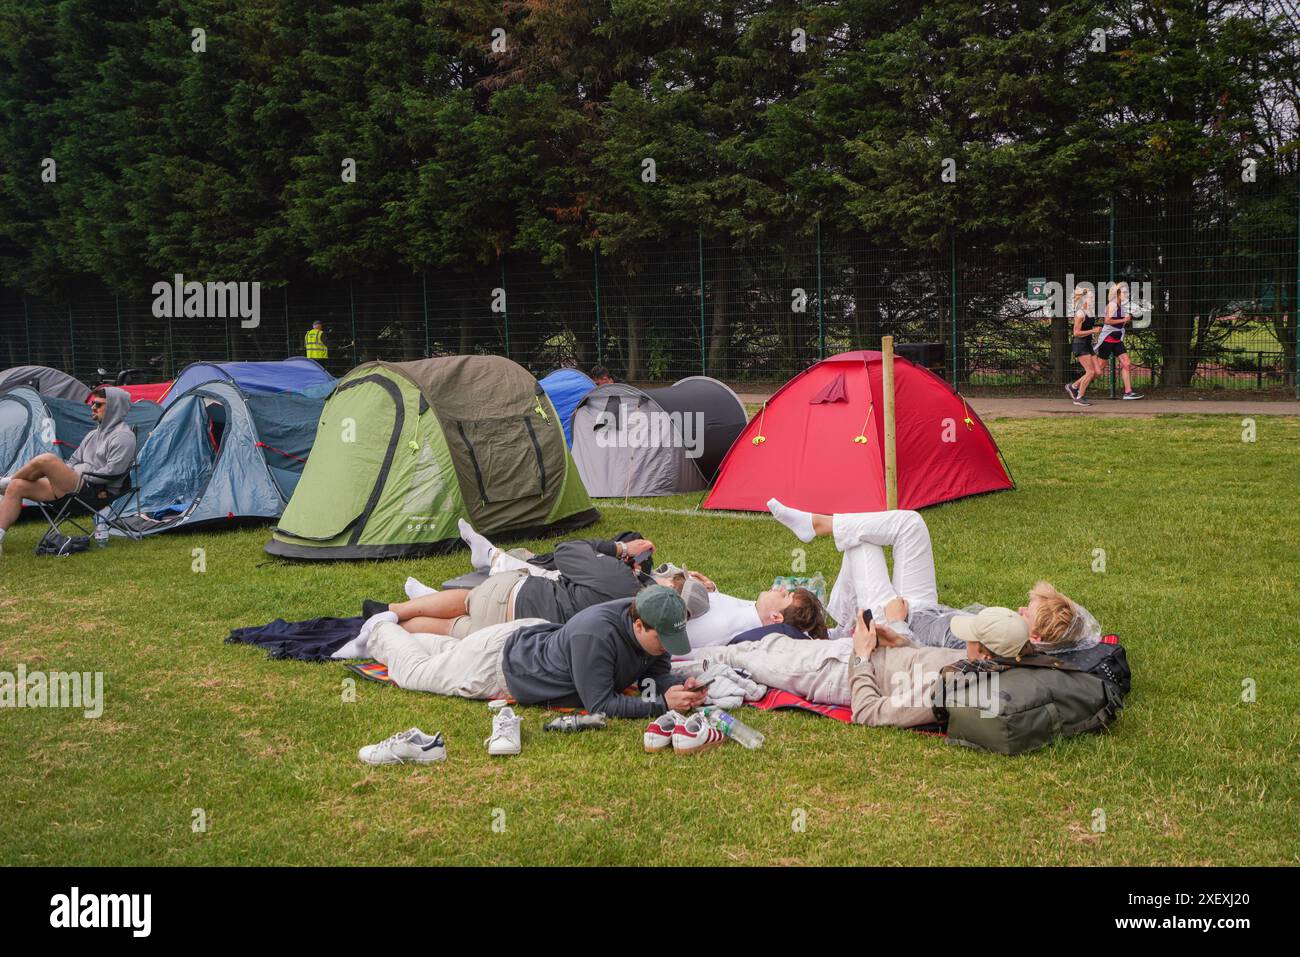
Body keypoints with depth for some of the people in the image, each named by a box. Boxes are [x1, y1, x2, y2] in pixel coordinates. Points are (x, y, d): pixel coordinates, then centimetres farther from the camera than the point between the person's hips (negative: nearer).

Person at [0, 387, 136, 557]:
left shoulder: (124, 436, -7)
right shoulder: (94, 434, 23)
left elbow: (111, 472, -16)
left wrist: (82, 476, -10)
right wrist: (64, 474, 5)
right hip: (73, 484, 9)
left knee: (46, 460, -27)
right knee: (17, 486, -5)